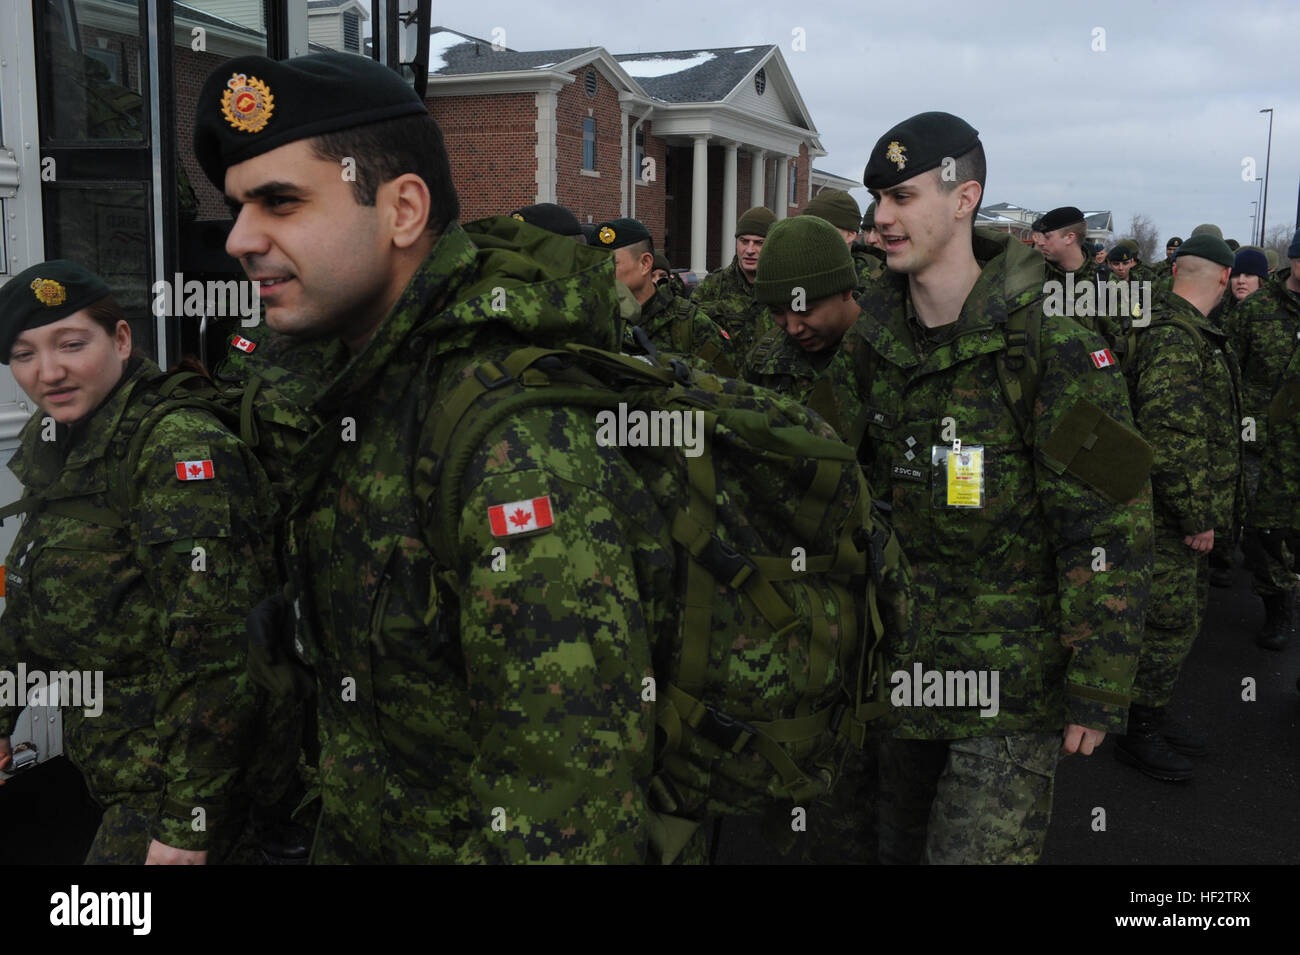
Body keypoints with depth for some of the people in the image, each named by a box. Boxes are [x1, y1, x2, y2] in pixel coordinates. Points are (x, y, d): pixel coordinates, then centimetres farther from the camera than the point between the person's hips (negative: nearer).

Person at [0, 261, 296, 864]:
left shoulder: (178, 451, -22)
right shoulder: (49, 442, 7)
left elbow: (212, 653, -25)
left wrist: (187, 823, -24)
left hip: (179, 773, -8)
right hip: (122, 763, 8)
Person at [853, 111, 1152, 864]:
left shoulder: (1054, 348, -17)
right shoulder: (876, 342, 3)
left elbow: (1111, 533, -16)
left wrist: (1098, 690, -15)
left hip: (1012, 675, -6)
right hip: (900, 660, 6)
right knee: (898, 844, 20)